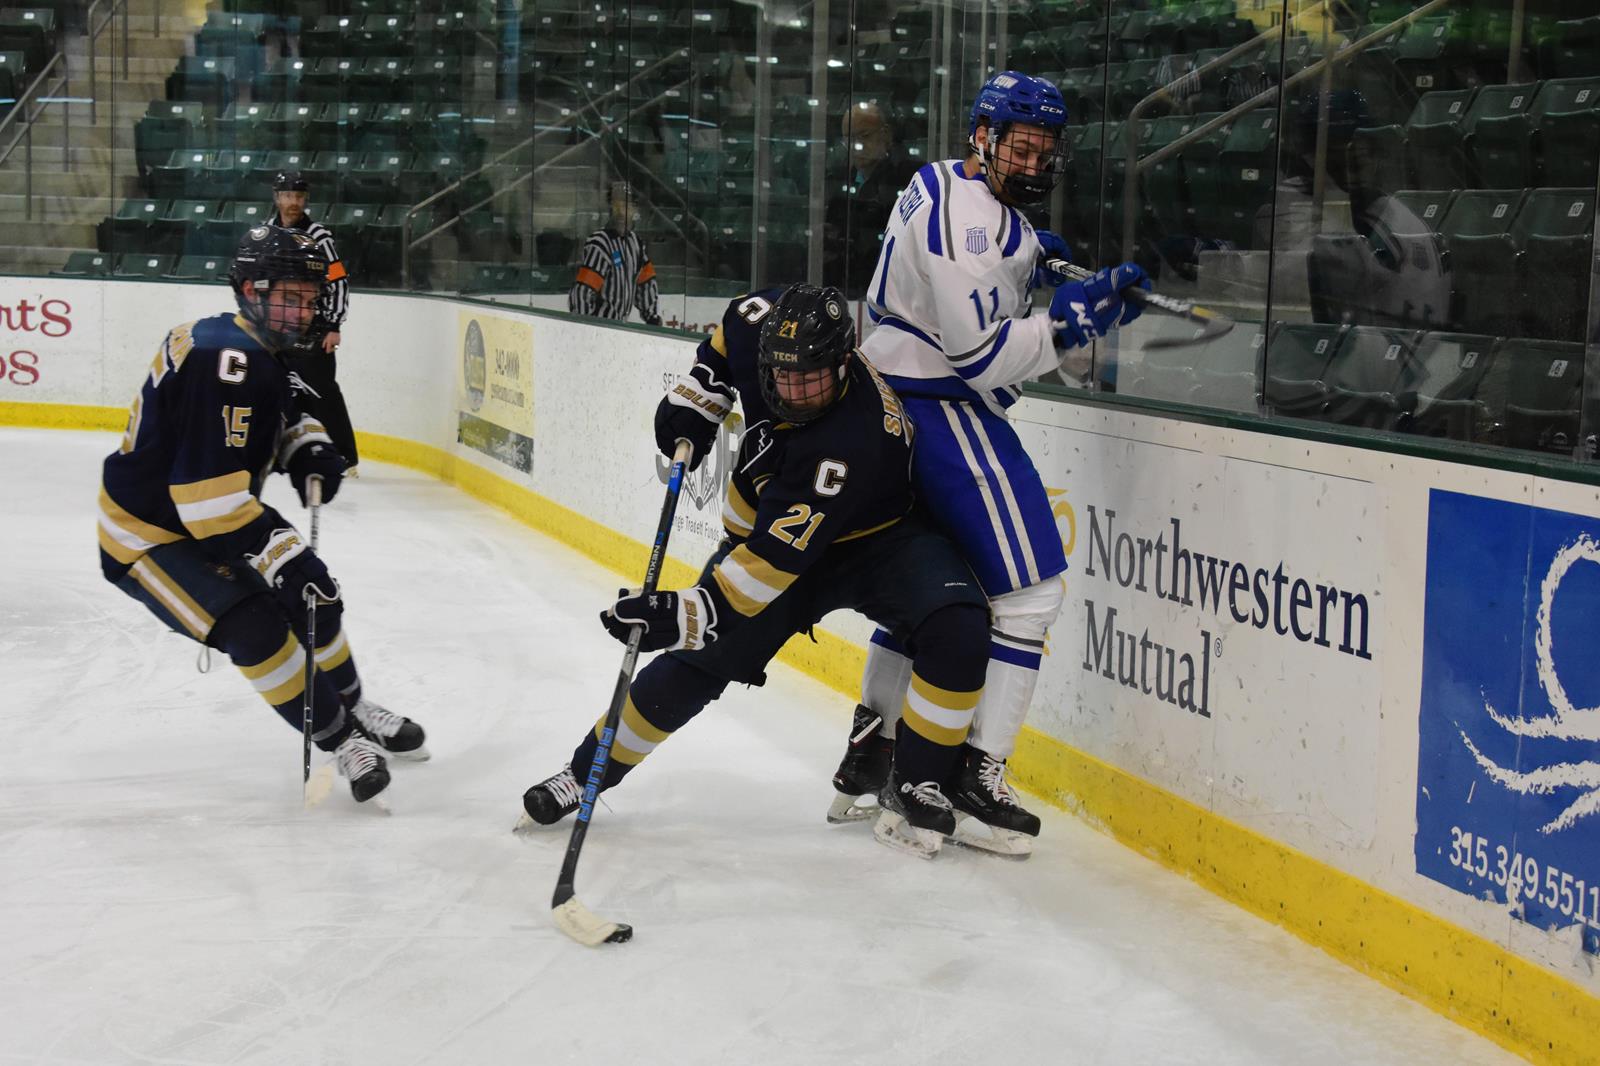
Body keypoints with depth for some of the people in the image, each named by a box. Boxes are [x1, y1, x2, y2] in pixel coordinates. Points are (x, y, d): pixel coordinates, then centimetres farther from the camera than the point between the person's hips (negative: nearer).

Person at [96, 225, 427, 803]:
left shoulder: (262, 350, 0)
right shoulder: (224, 361, -31)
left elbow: (286, 415, 21)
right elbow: (209, 496, -36)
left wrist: (310, 449, -1)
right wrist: (273, 551, -32)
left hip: (217, 513, 10)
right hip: (147, 533, -10)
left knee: (310, 592, 7)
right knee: (256, 627, -19)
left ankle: (352, 709, 27)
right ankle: (339, 739, -4)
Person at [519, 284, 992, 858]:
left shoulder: (856, 440, -40)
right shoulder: (763, 330, -22)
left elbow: (780, 553, -42)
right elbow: (736, 320, 6)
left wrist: (693, 612, -46)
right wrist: (700, 390, -5)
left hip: (875, 537, -5)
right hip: (770, 528, 5)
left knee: (957, 628, -30)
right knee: (694, 664, -3)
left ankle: (915, 784, -14)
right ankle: (587, 771, 13)